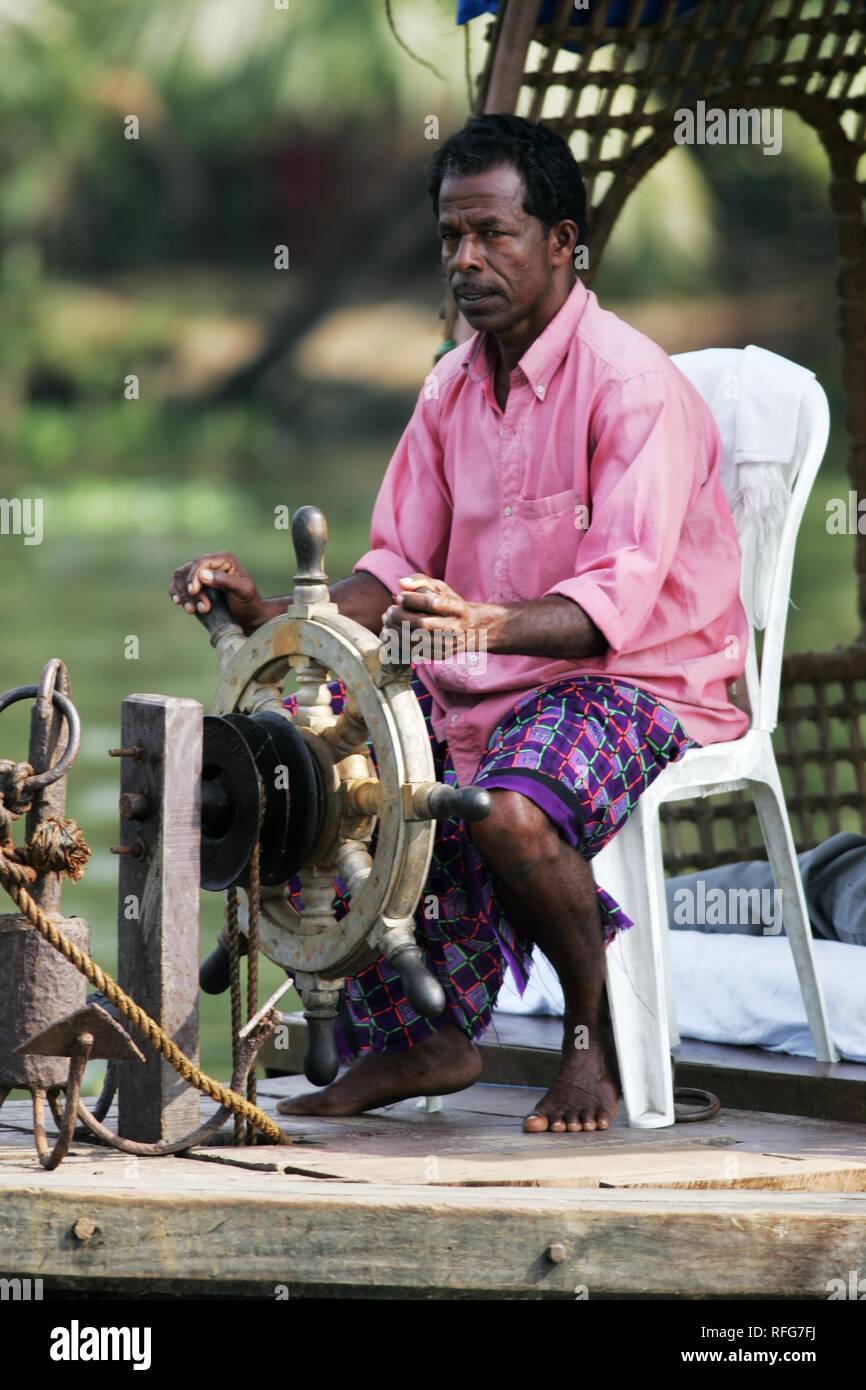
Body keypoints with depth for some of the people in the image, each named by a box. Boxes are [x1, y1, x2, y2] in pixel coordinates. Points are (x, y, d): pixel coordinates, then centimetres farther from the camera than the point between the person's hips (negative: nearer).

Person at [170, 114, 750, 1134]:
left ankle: (597, 1030, -6)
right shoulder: (453, 387, 8)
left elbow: (618, 599, -27)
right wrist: (273, 616, -11)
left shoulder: (631, 383, -16)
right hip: (484, 677, 8)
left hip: (640, 680, -8)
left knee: (507, 809, -37)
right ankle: (418, 1036, -2)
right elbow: (397, 571, 9)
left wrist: (487, 625, -45)